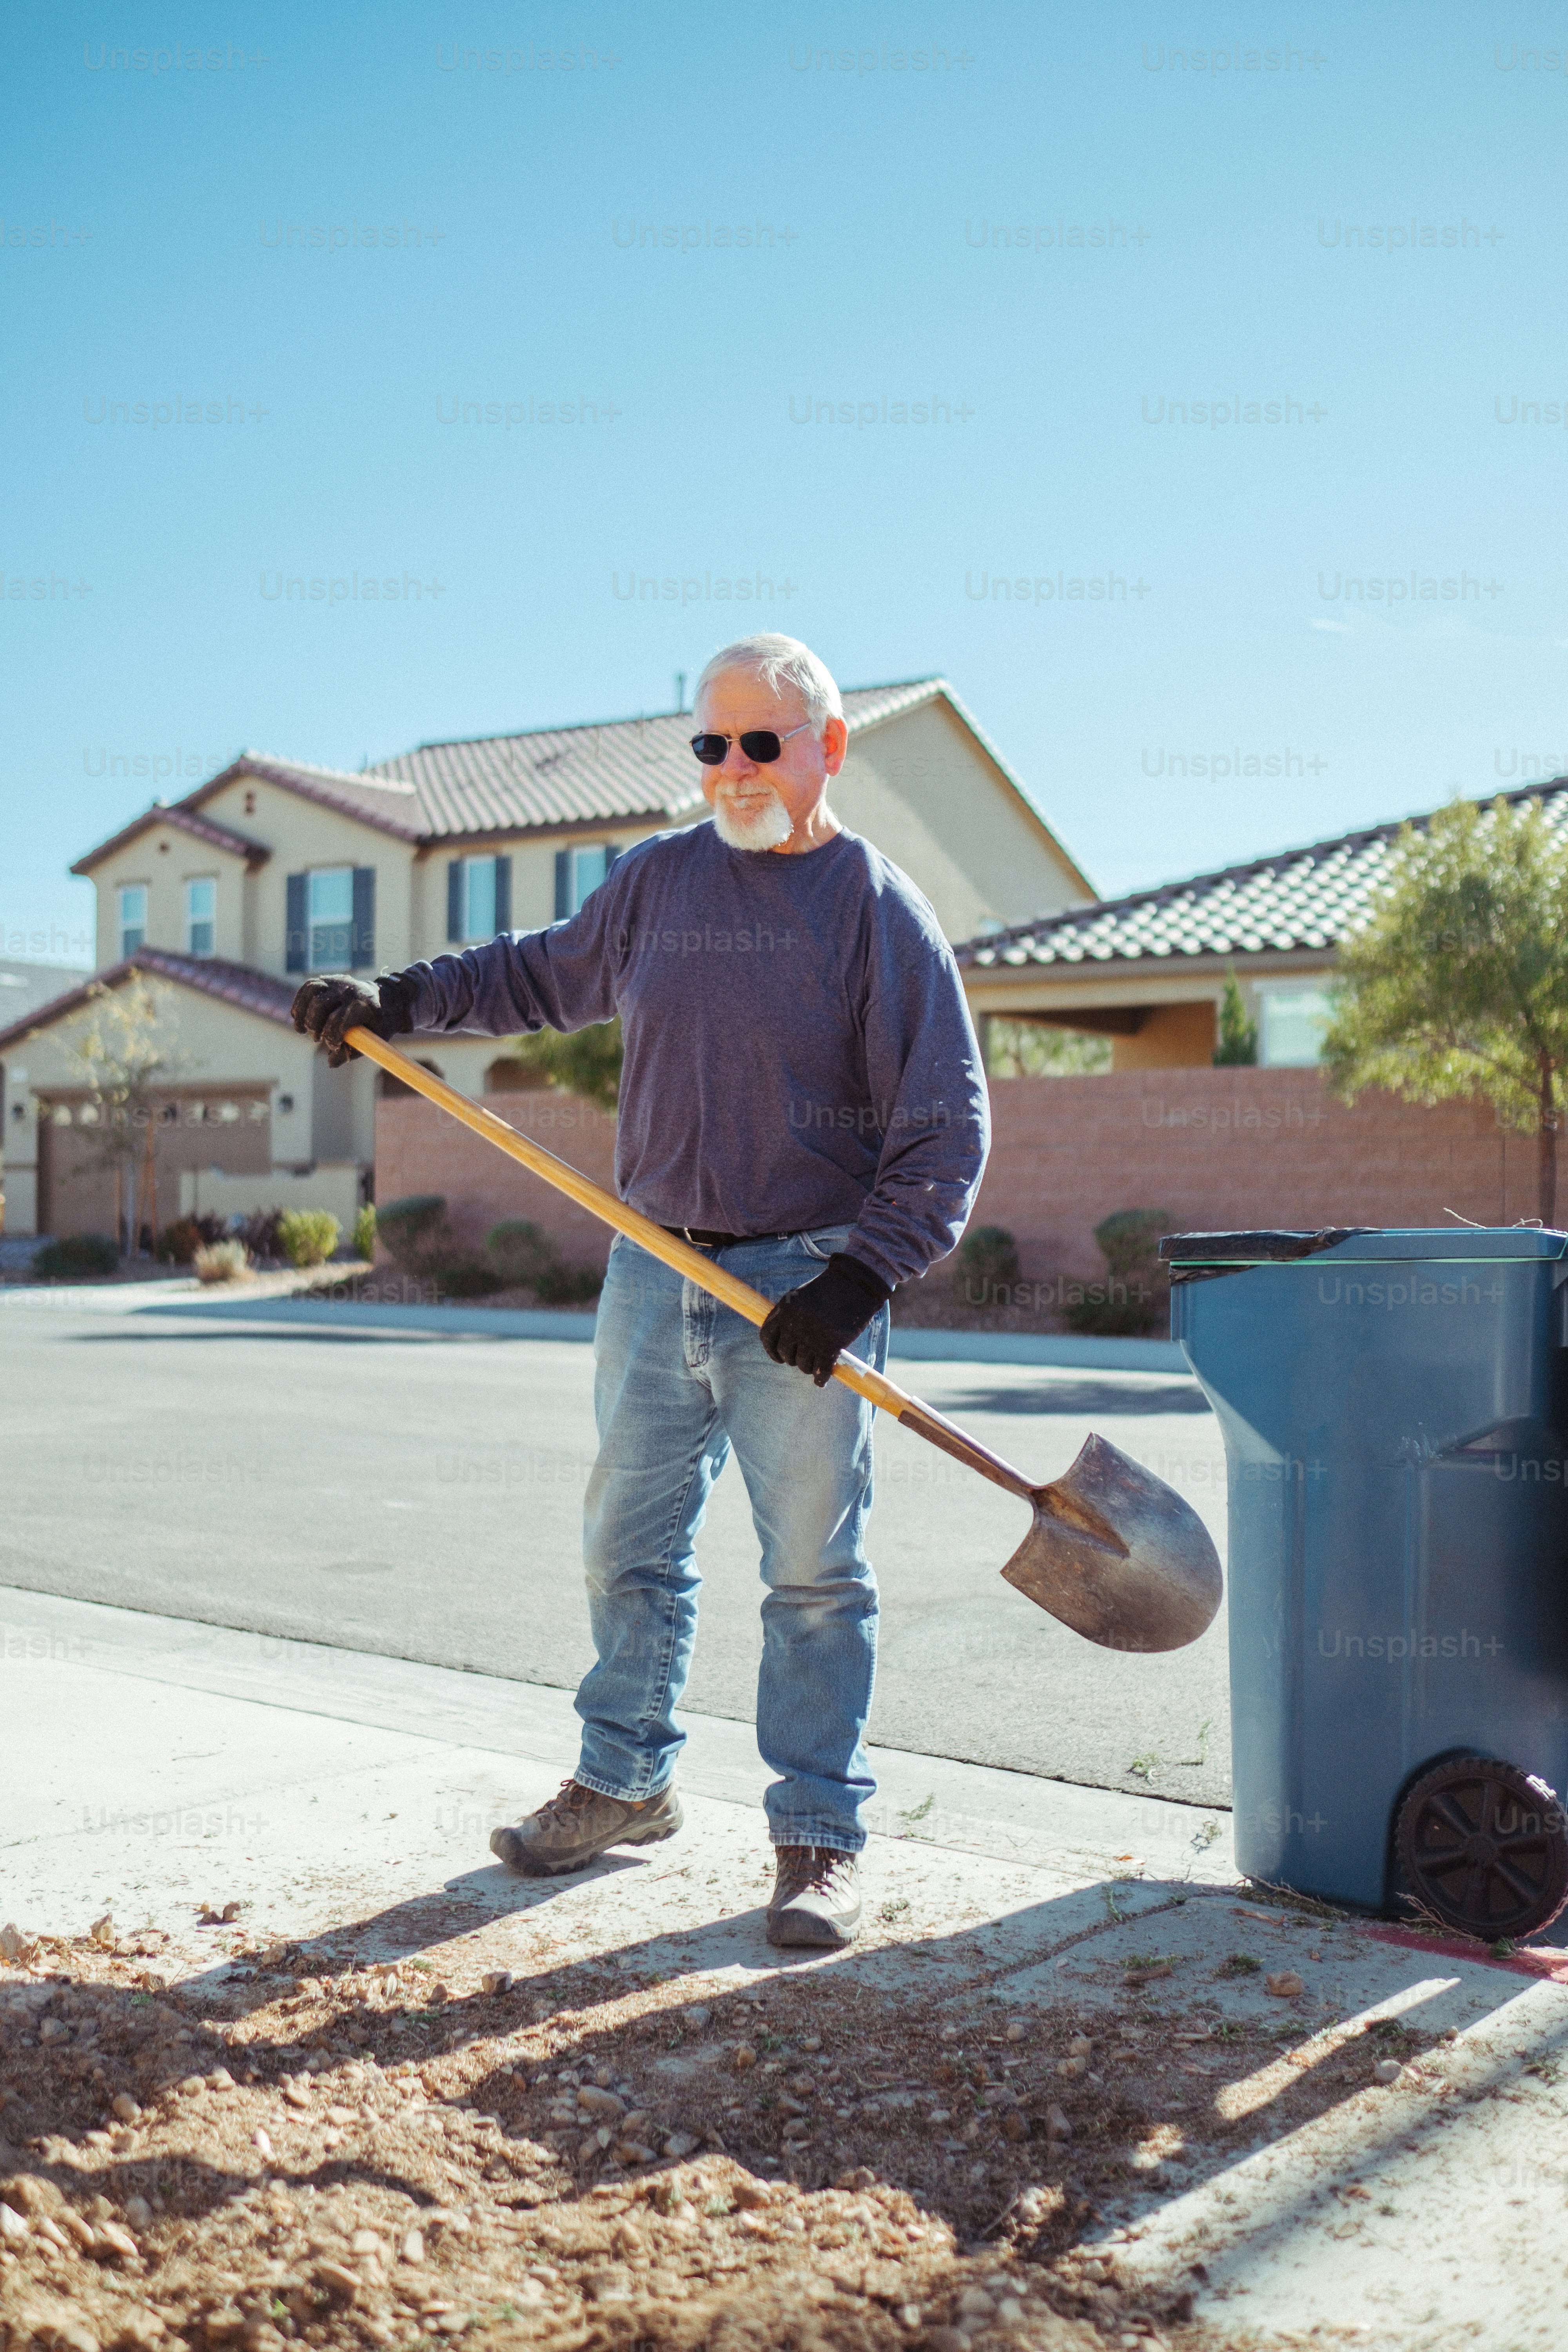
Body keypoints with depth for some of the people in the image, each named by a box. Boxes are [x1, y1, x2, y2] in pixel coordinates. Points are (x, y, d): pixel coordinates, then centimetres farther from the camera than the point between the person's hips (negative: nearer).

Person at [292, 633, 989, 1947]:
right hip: (653, 1270, 5)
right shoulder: (659, 880, 9)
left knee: (815, 1574, 1)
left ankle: (820, 1838, 12)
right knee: (630, 1545, 13)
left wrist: (862, 1273, -18)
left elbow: (946, 1126, -9)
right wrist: (399, 1001, 17)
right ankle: (624, 1785, 31)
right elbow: (547, 976, 28)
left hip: (803, 1285, -5)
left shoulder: (877, 908, -5)